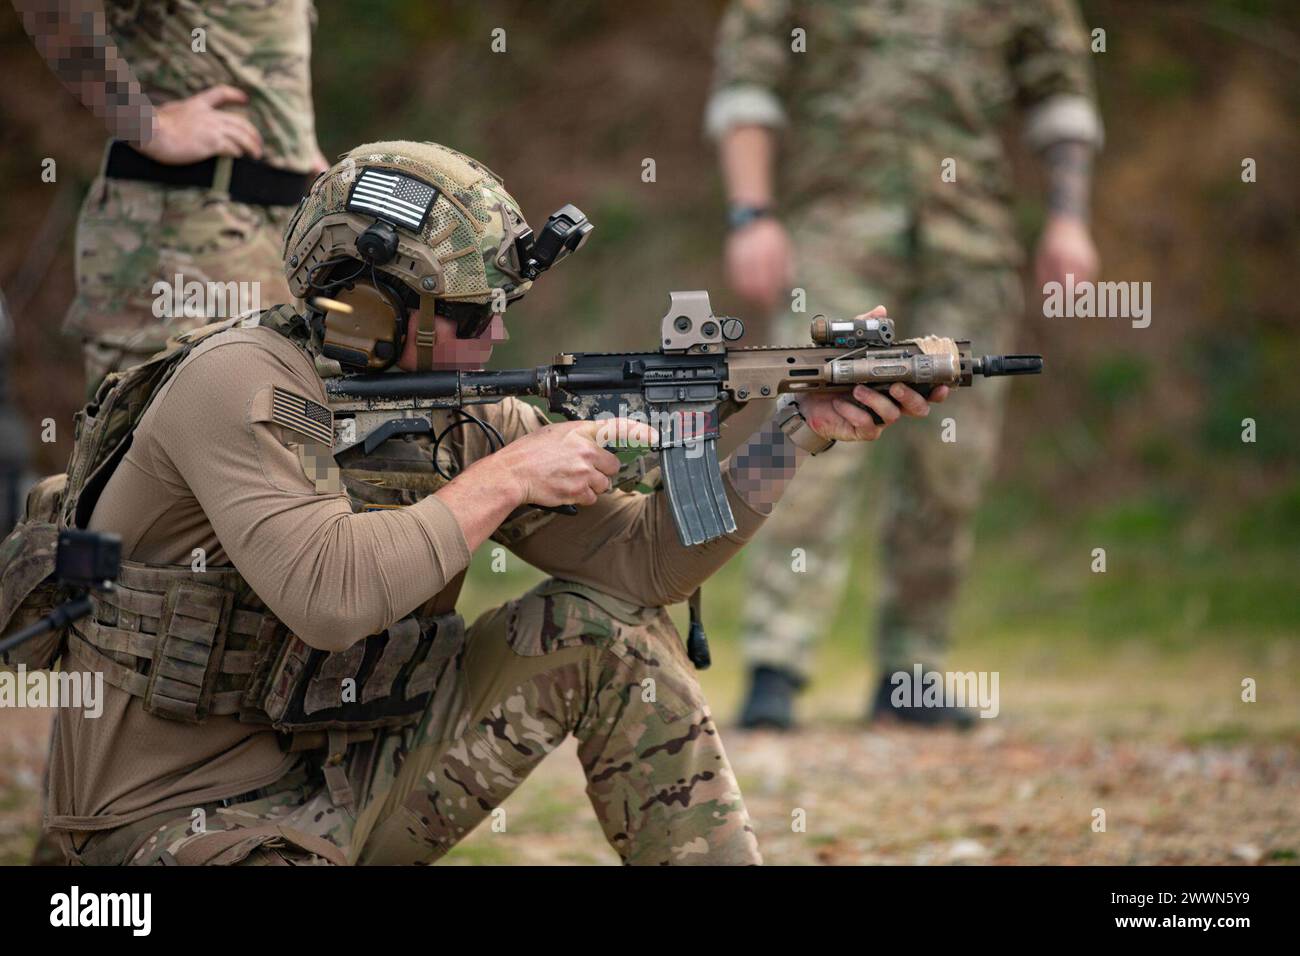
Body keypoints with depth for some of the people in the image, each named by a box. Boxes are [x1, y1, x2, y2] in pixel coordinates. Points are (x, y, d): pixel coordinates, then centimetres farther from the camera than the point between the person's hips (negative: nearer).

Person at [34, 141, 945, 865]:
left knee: (605, 631, -2)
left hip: (342, 780, 8)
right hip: (183, 825, -8)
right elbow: (329, 593, -33)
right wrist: (507, 479, -22)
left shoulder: (462, 413, 3)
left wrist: (804, 429, -8)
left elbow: (638, 559, 1)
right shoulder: (241, 384, -19)